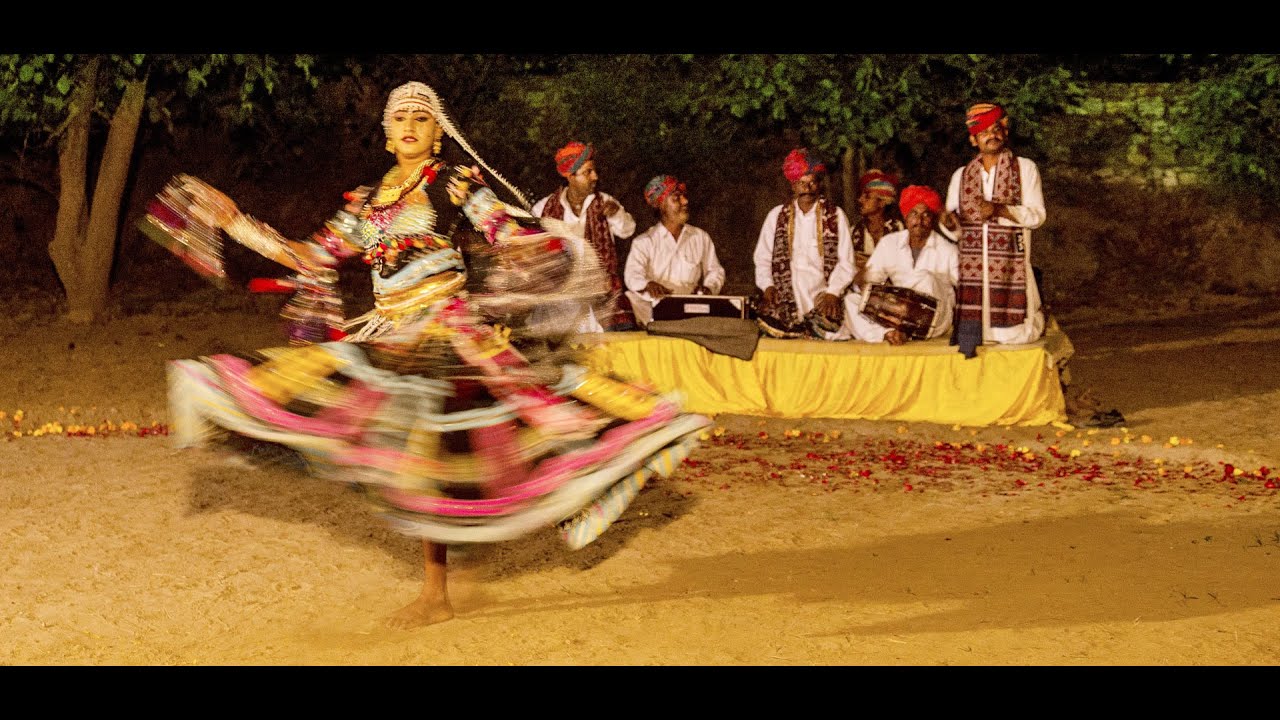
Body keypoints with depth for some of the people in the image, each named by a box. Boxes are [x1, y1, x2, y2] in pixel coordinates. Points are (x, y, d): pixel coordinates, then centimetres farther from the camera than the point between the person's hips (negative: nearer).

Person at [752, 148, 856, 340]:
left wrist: (832, 292, -7)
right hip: (784, 300, 1)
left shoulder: (835, 216, 9)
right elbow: (762, 257, 15)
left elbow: (845, 262, 6)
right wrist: (767, 285, -1)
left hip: (821, 301, -1)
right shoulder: (776, 216, 14)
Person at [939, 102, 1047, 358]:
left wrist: (1001, 210, -21)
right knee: (969, 339, 1)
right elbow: (956, 231, 10)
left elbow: (1037, 215, -6)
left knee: (1013, 335, -1)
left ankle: (1036, 316, 28)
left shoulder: (1025, 168, 2)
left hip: (1010, 265, -3)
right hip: (972, 267, 3)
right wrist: (949, 224, -14)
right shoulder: (961, 176, 11)